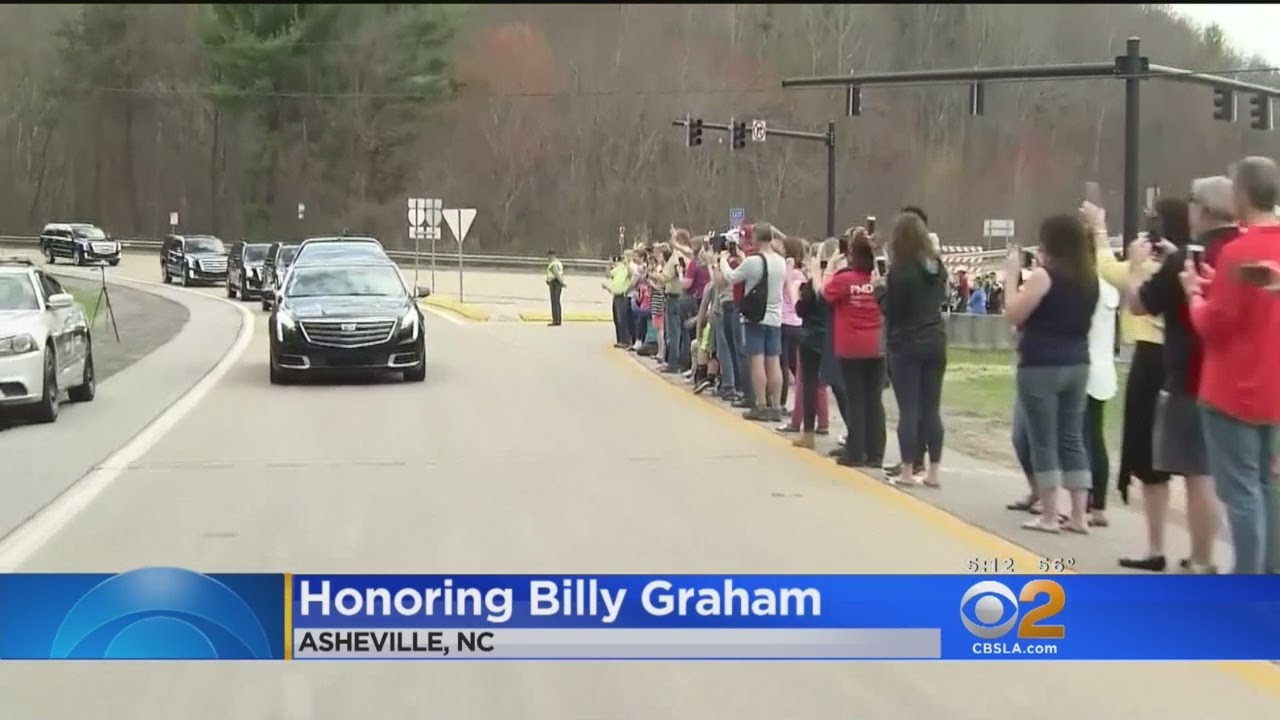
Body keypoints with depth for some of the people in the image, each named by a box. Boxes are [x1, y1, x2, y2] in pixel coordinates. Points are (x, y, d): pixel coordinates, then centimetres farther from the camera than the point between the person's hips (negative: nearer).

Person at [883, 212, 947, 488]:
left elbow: (891, 311, -10)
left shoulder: (899, 271, -14)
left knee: (908, 409, -1)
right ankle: (934, 471, 8)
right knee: (932, 408, 7)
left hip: (906, 345, -5)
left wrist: (883, 289, 4)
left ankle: (907, 471, 1)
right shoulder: (937, 266, 6)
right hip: (935, 342, 6)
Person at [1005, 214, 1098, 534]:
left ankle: (1049, 516, 4)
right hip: (1077, 365, 7)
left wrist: (1012, 276, -2)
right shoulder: (1089, 277, 7)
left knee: (1043, 442, 1)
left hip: (1041, 367, -7)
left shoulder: (1044, 276, -14)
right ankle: (1079, 516, 9)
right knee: (1072, 440, 10)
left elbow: (1013, 315, -10)